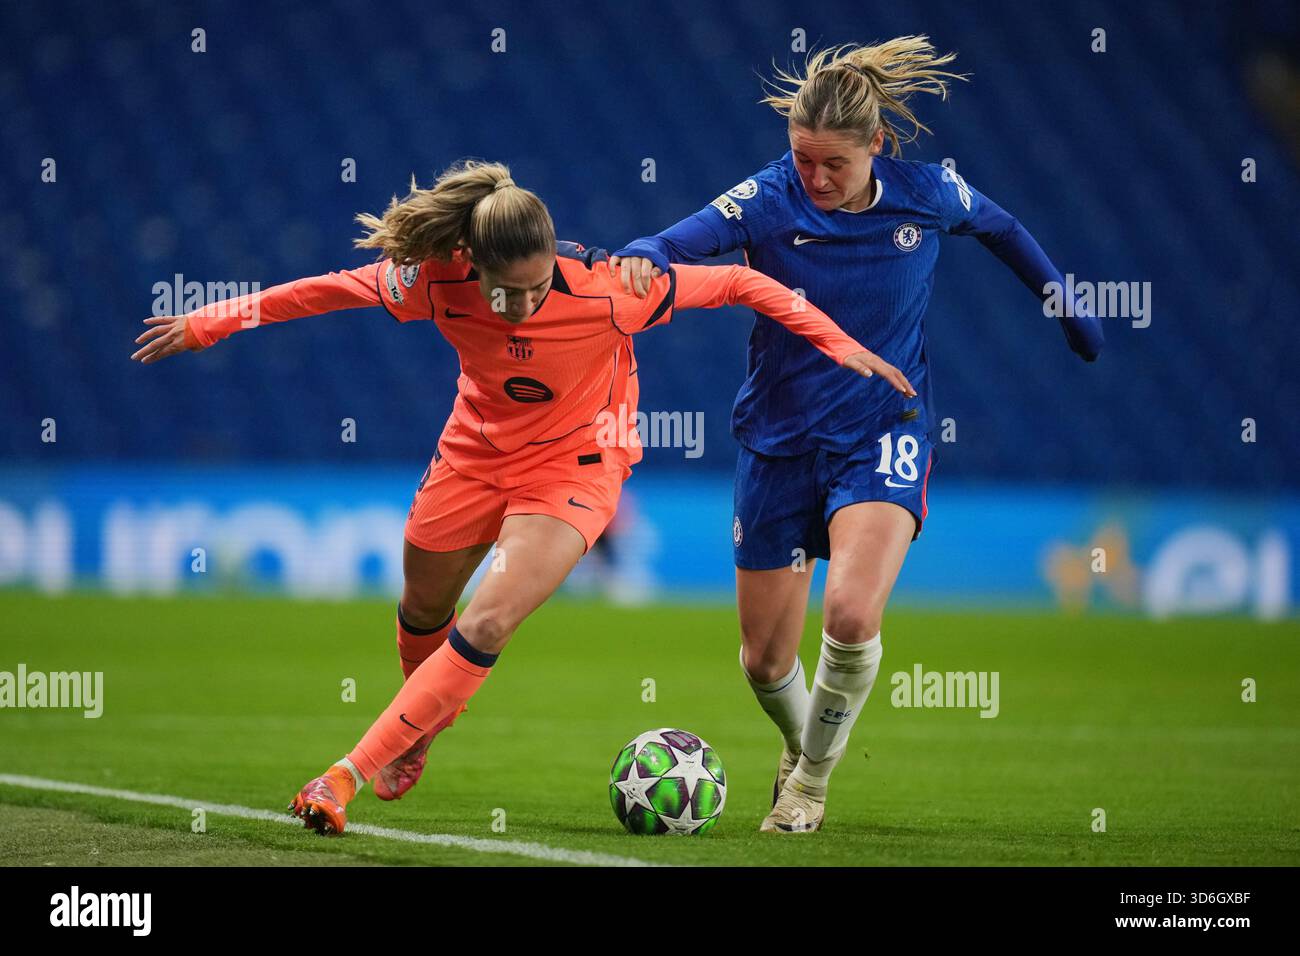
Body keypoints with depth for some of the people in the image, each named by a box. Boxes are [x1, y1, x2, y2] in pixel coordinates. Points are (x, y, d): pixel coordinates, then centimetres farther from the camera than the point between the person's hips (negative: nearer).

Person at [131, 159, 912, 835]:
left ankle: (349, 777, -13)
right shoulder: (438, 281, -26)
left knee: (486, 626, -19)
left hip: (574, 465, -3)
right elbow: (332, 290, -9)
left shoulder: (606, 290, -33)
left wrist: (836, 342, -22)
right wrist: (210, 323, -7)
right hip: (476, 454, 4)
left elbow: (737, 283, -22)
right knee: (424, 609, 20)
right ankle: (428, 716, 55)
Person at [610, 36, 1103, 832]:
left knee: (852, 613, -26)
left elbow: (1001, 228, 13)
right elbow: (685, 239, -31)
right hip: (780, 439, 1)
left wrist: (1063, 301, 22)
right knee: (766, 660, 7)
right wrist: (643, 257, -53)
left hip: (883, 434, -1)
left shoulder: (927, 196, -9)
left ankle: (813, 780, 0)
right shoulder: (770, 199, -14)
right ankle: (800, 745, 43)